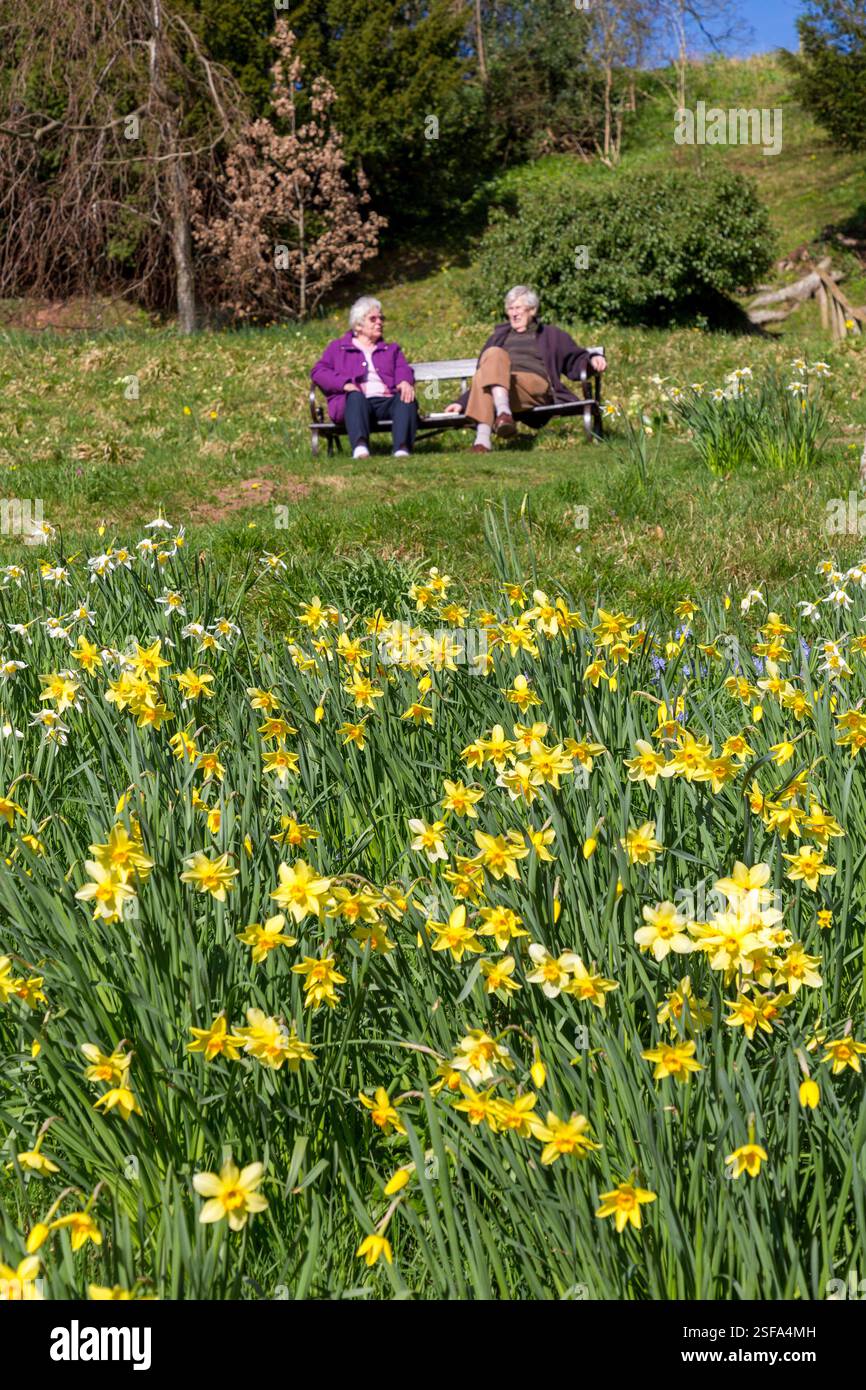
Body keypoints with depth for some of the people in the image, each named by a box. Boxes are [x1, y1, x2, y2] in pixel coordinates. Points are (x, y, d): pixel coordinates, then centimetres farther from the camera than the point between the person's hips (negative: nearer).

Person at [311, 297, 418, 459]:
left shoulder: (392, 349, 34)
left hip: (386, 402, 2)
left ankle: (402, 448, -54)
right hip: (354, 402, -2)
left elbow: (403, 369, 14)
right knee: (356, 396, -38)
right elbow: (318, 372, 12)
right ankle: (360, 446, -61)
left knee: (407, 399, -31)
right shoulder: (338, 347, 26)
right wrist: (344, 383, -9)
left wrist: (405, 382, -13)